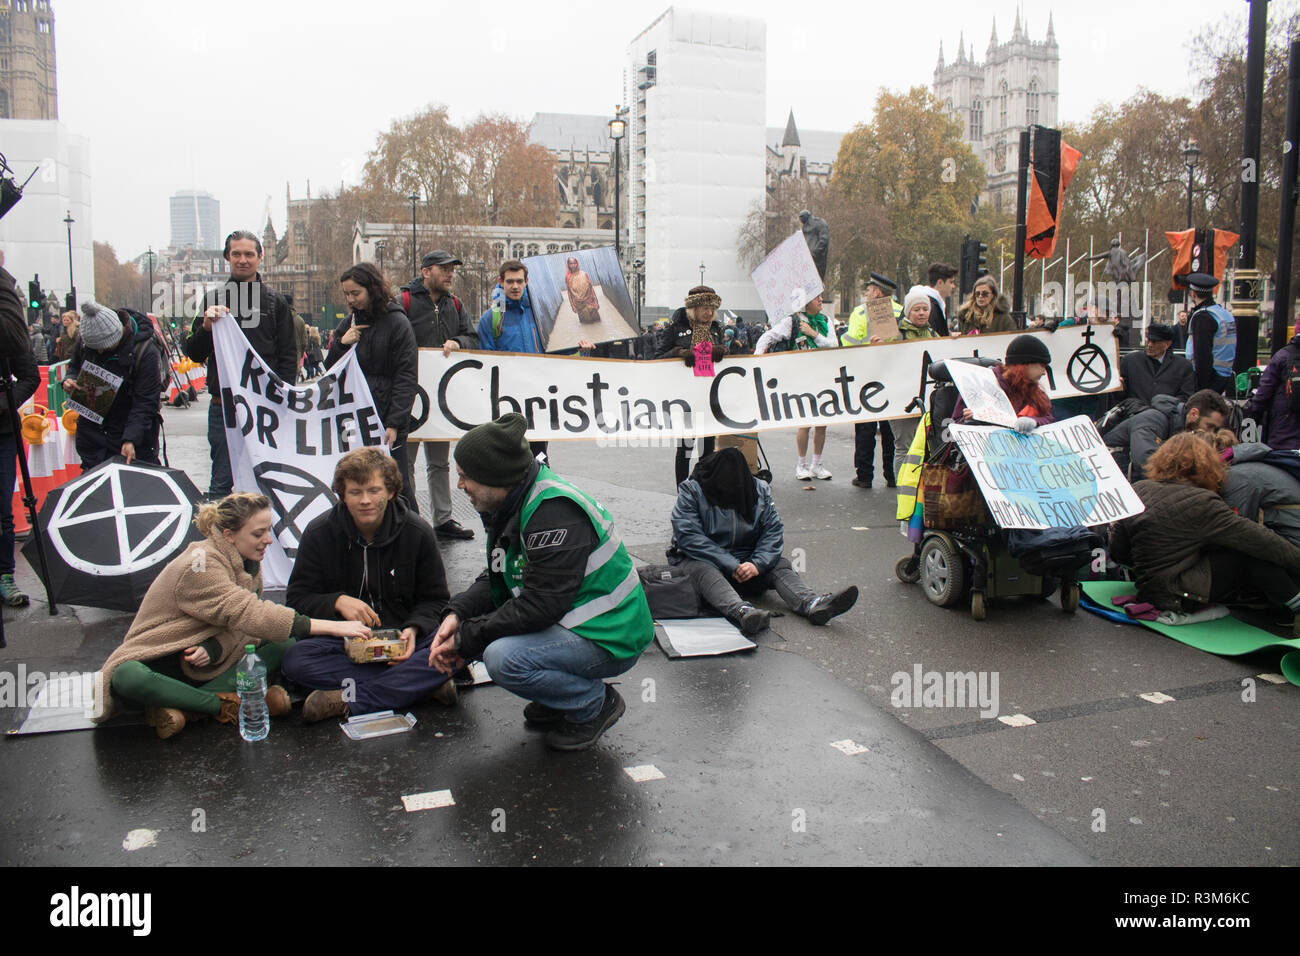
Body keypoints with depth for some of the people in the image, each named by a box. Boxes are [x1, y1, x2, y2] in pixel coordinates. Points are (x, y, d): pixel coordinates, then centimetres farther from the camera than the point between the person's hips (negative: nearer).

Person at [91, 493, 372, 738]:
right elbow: (251, 615, -34)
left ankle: (178, 707, -23)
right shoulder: (199, 566, -24)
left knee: (285, 644, -14)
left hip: (200, 660, 7)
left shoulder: (249, 564, 2)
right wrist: (333, 627, -38)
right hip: (157, 664, -7)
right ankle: (226, 705, -25)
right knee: (128, 678, -40)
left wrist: (212, 649, -28)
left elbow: (236, 624, -3)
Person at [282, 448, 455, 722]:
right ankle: (418, 683, -28)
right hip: (344, 643, 1)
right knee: (295, 660, -31)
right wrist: (338, 602, -21)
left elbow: (433, 599, 3)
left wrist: (414, 629, -18)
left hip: (401, 641, 0)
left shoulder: (418, 532, -3)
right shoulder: (319, 534, -3)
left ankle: (349, 700, -28)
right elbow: (297, 599, 0)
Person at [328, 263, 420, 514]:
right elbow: (330, 370, 17)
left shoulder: (397, 323, -5)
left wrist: (394, 423, -15)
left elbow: (406, 378, -9)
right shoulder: (349, 323, 13)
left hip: (387, 420, -5)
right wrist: (341, 344, -3)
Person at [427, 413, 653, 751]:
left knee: (502, 657, -29)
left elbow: (540, 605, -28)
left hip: (610, 637, -10)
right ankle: (561, 698, 14)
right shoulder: (510, 504, 4)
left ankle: (596, 704, -3)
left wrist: (465, 639, -20)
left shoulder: (555, 510, -26)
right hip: (566, 621, 10)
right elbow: (496, 579, 11)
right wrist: (456, 615, -8)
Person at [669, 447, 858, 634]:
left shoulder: (759, 489, 1)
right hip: (702, 559, -4)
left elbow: (773, 530, -4)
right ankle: (742, 612, -61)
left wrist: (757, 564, -23)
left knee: (779, 565, -18)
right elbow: (688, 536, -20)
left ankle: (812, 603, -43)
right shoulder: (691, 490, -11)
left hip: (744, 559, 4)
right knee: (704, 571, -36)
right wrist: (732, 566, -25)